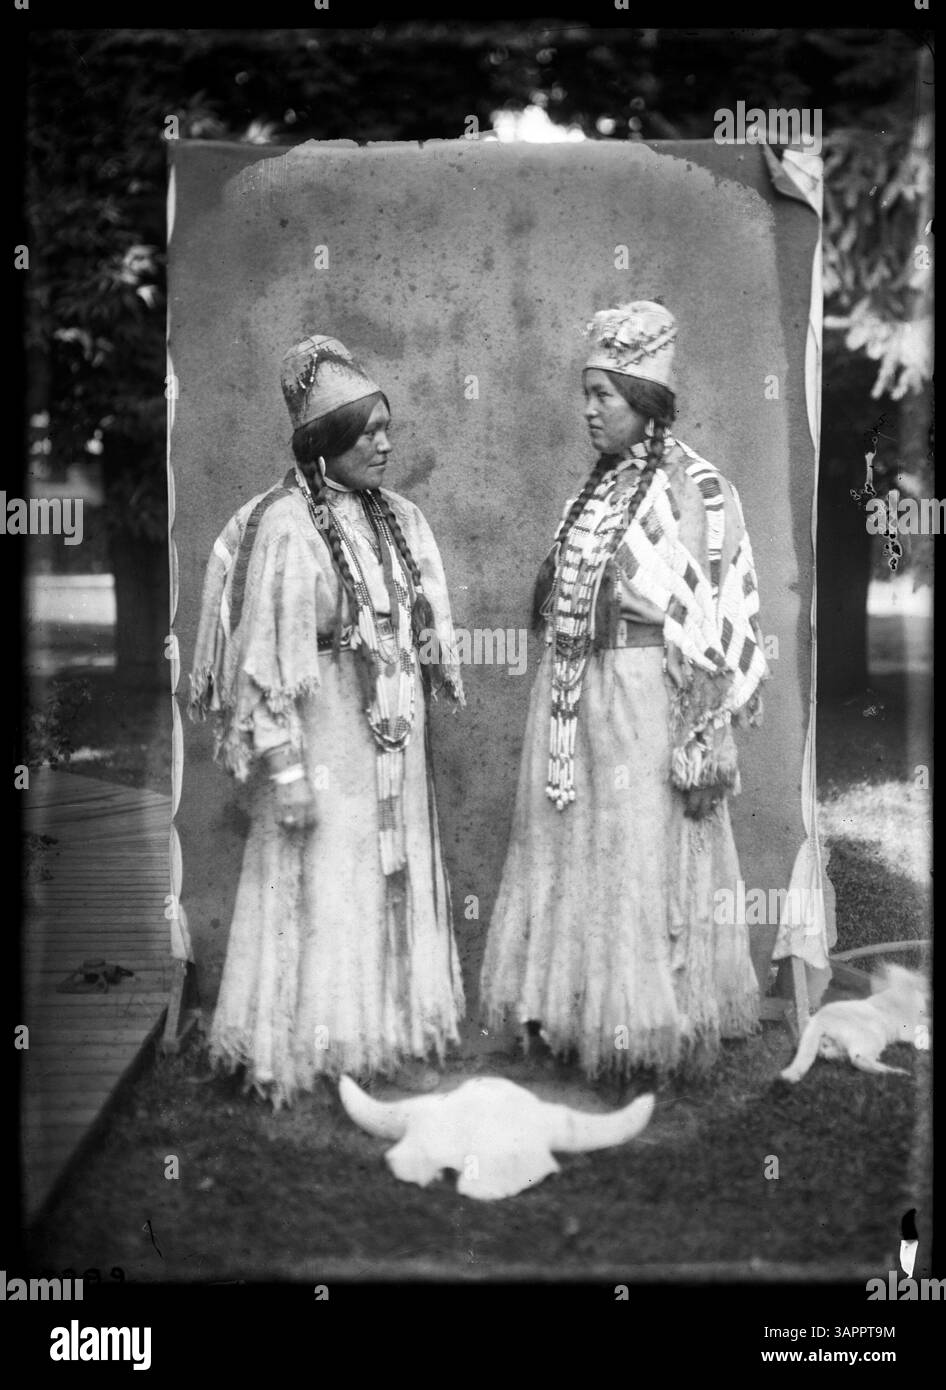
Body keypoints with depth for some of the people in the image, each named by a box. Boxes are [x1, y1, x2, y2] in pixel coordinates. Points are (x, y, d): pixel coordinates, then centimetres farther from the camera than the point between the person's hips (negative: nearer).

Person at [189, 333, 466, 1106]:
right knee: (326, 888, 1)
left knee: (398, 880, 12)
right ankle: (318, 1049, 14)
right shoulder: (285, 527, -14)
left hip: (394, 738, 7)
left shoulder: (398, 520, 6)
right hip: (325, 738, -7)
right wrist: (285, 765, -18)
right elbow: (267, 657, -16)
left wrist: (419, 724, 13)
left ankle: (394, 1033, 24)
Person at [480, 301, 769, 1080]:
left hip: (644, 710, -7)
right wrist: (560, 708, 14)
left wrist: (701, 740, -17)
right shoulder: (599, 489, 9)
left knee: (642, 862, 3)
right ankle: (576, 1009, 29)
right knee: (572, 855, 14)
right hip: (573, 704, 7)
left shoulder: (692, 492, -13)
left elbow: (712, 631, -15)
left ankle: (648, 1021, 18)